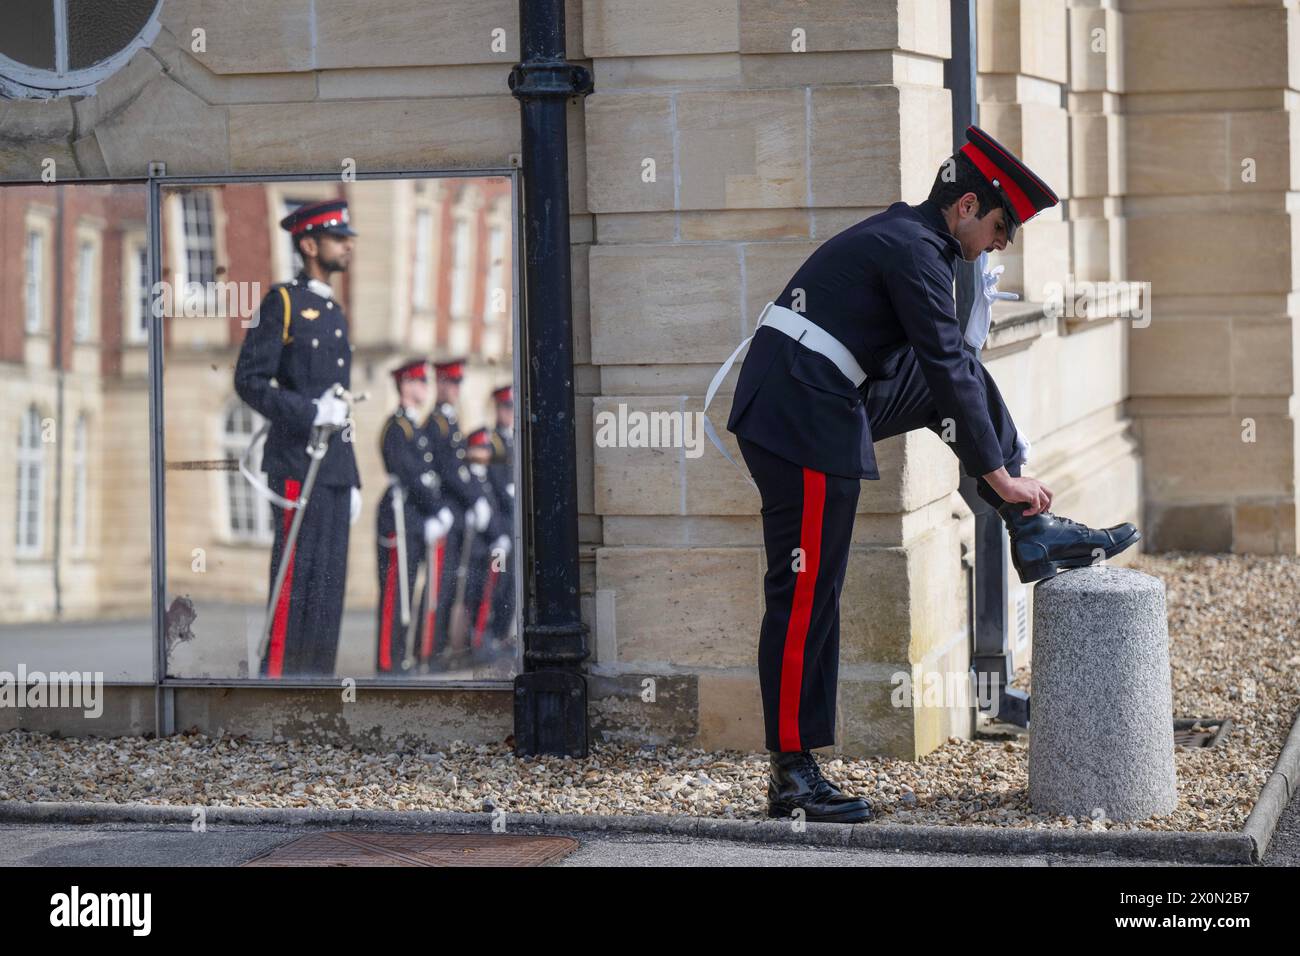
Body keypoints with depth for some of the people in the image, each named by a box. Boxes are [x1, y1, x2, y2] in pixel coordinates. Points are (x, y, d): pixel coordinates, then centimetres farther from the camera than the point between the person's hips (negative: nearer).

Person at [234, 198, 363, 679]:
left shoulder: (335, 312, 20)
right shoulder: (283, 302, -4)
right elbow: (249, 380, -11)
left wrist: (353, 480, 20)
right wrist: (312, 412, -20)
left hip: (335, 469, 8)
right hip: (299, 464, -8)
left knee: (329, 587, 7)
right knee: (296, 582, -9)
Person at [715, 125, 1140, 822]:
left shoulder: (900, 235, 18)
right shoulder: (916, 252, -13)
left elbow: (948, 364, 26)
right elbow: (946, 368, -14)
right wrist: (999, 474, -8)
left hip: (826, 399, 10)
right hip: (804, 420, -10)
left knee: (966, 373, 17)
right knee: (807, 593, -6)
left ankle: (1034, 533, 16)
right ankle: (792, 774, -1)